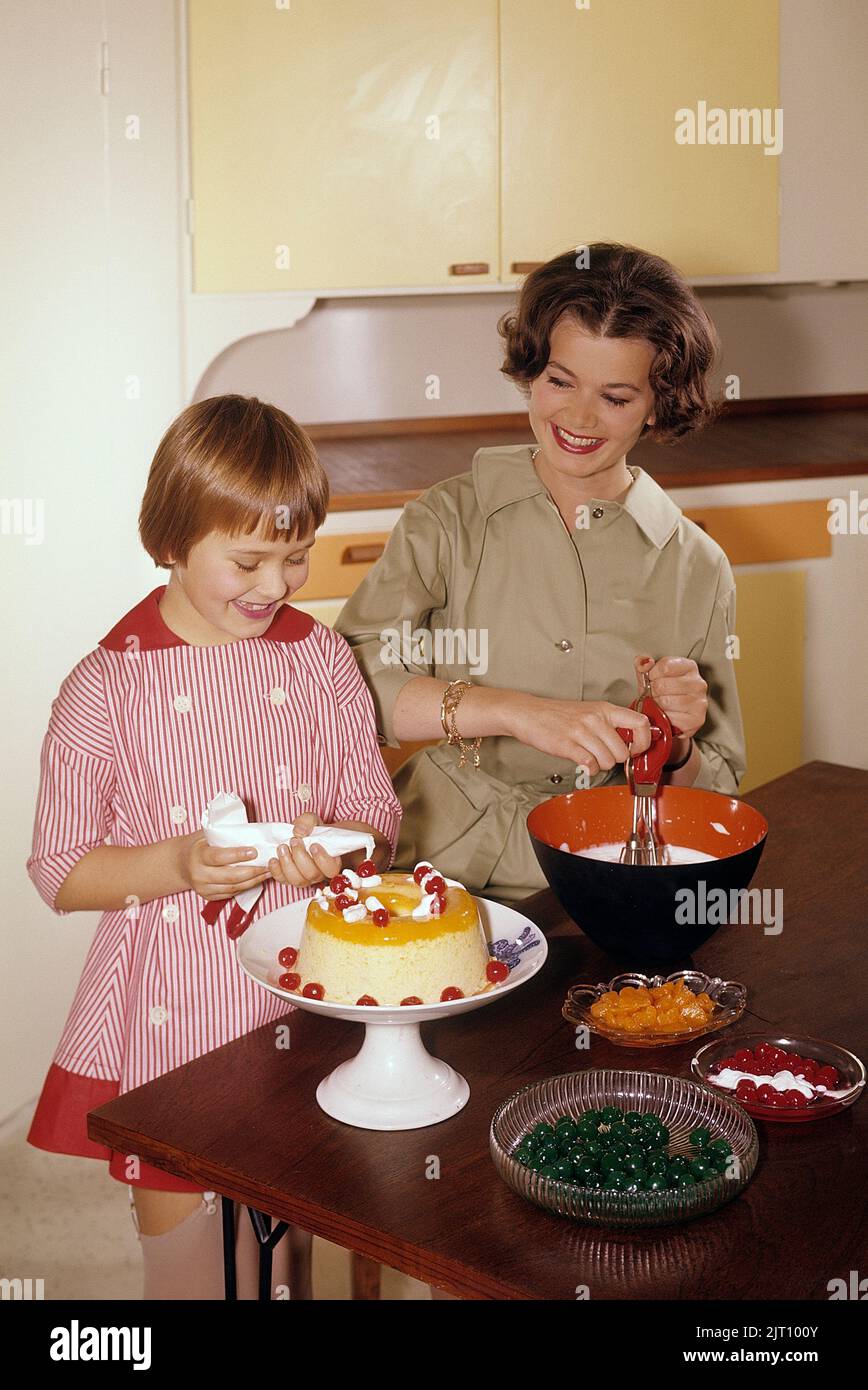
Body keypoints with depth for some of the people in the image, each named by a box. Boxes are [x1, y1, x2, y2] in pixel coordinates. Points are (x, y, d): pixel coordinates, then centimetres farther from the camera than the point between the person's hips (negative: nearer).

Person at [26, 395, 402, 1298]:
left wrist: (338, 846, -16)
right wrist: (177, 864, -22)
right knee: (179, 1238, 11)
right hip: (170, 1016, -2)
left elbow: (378, 816, 6)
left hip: (304, 997, 3)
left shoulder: (320, 661, 0)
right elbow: (59, 874, -6)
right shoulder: (108, 688, -10)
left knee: (292, 1232, 17)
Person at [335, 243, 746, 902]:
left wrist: (677, 747, -11)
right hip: (449, 870, -3)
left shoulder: (698, 568, 5)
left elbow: (714, 801, 11)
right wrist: (514, 711, -26)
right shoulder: (450, 520, 0)